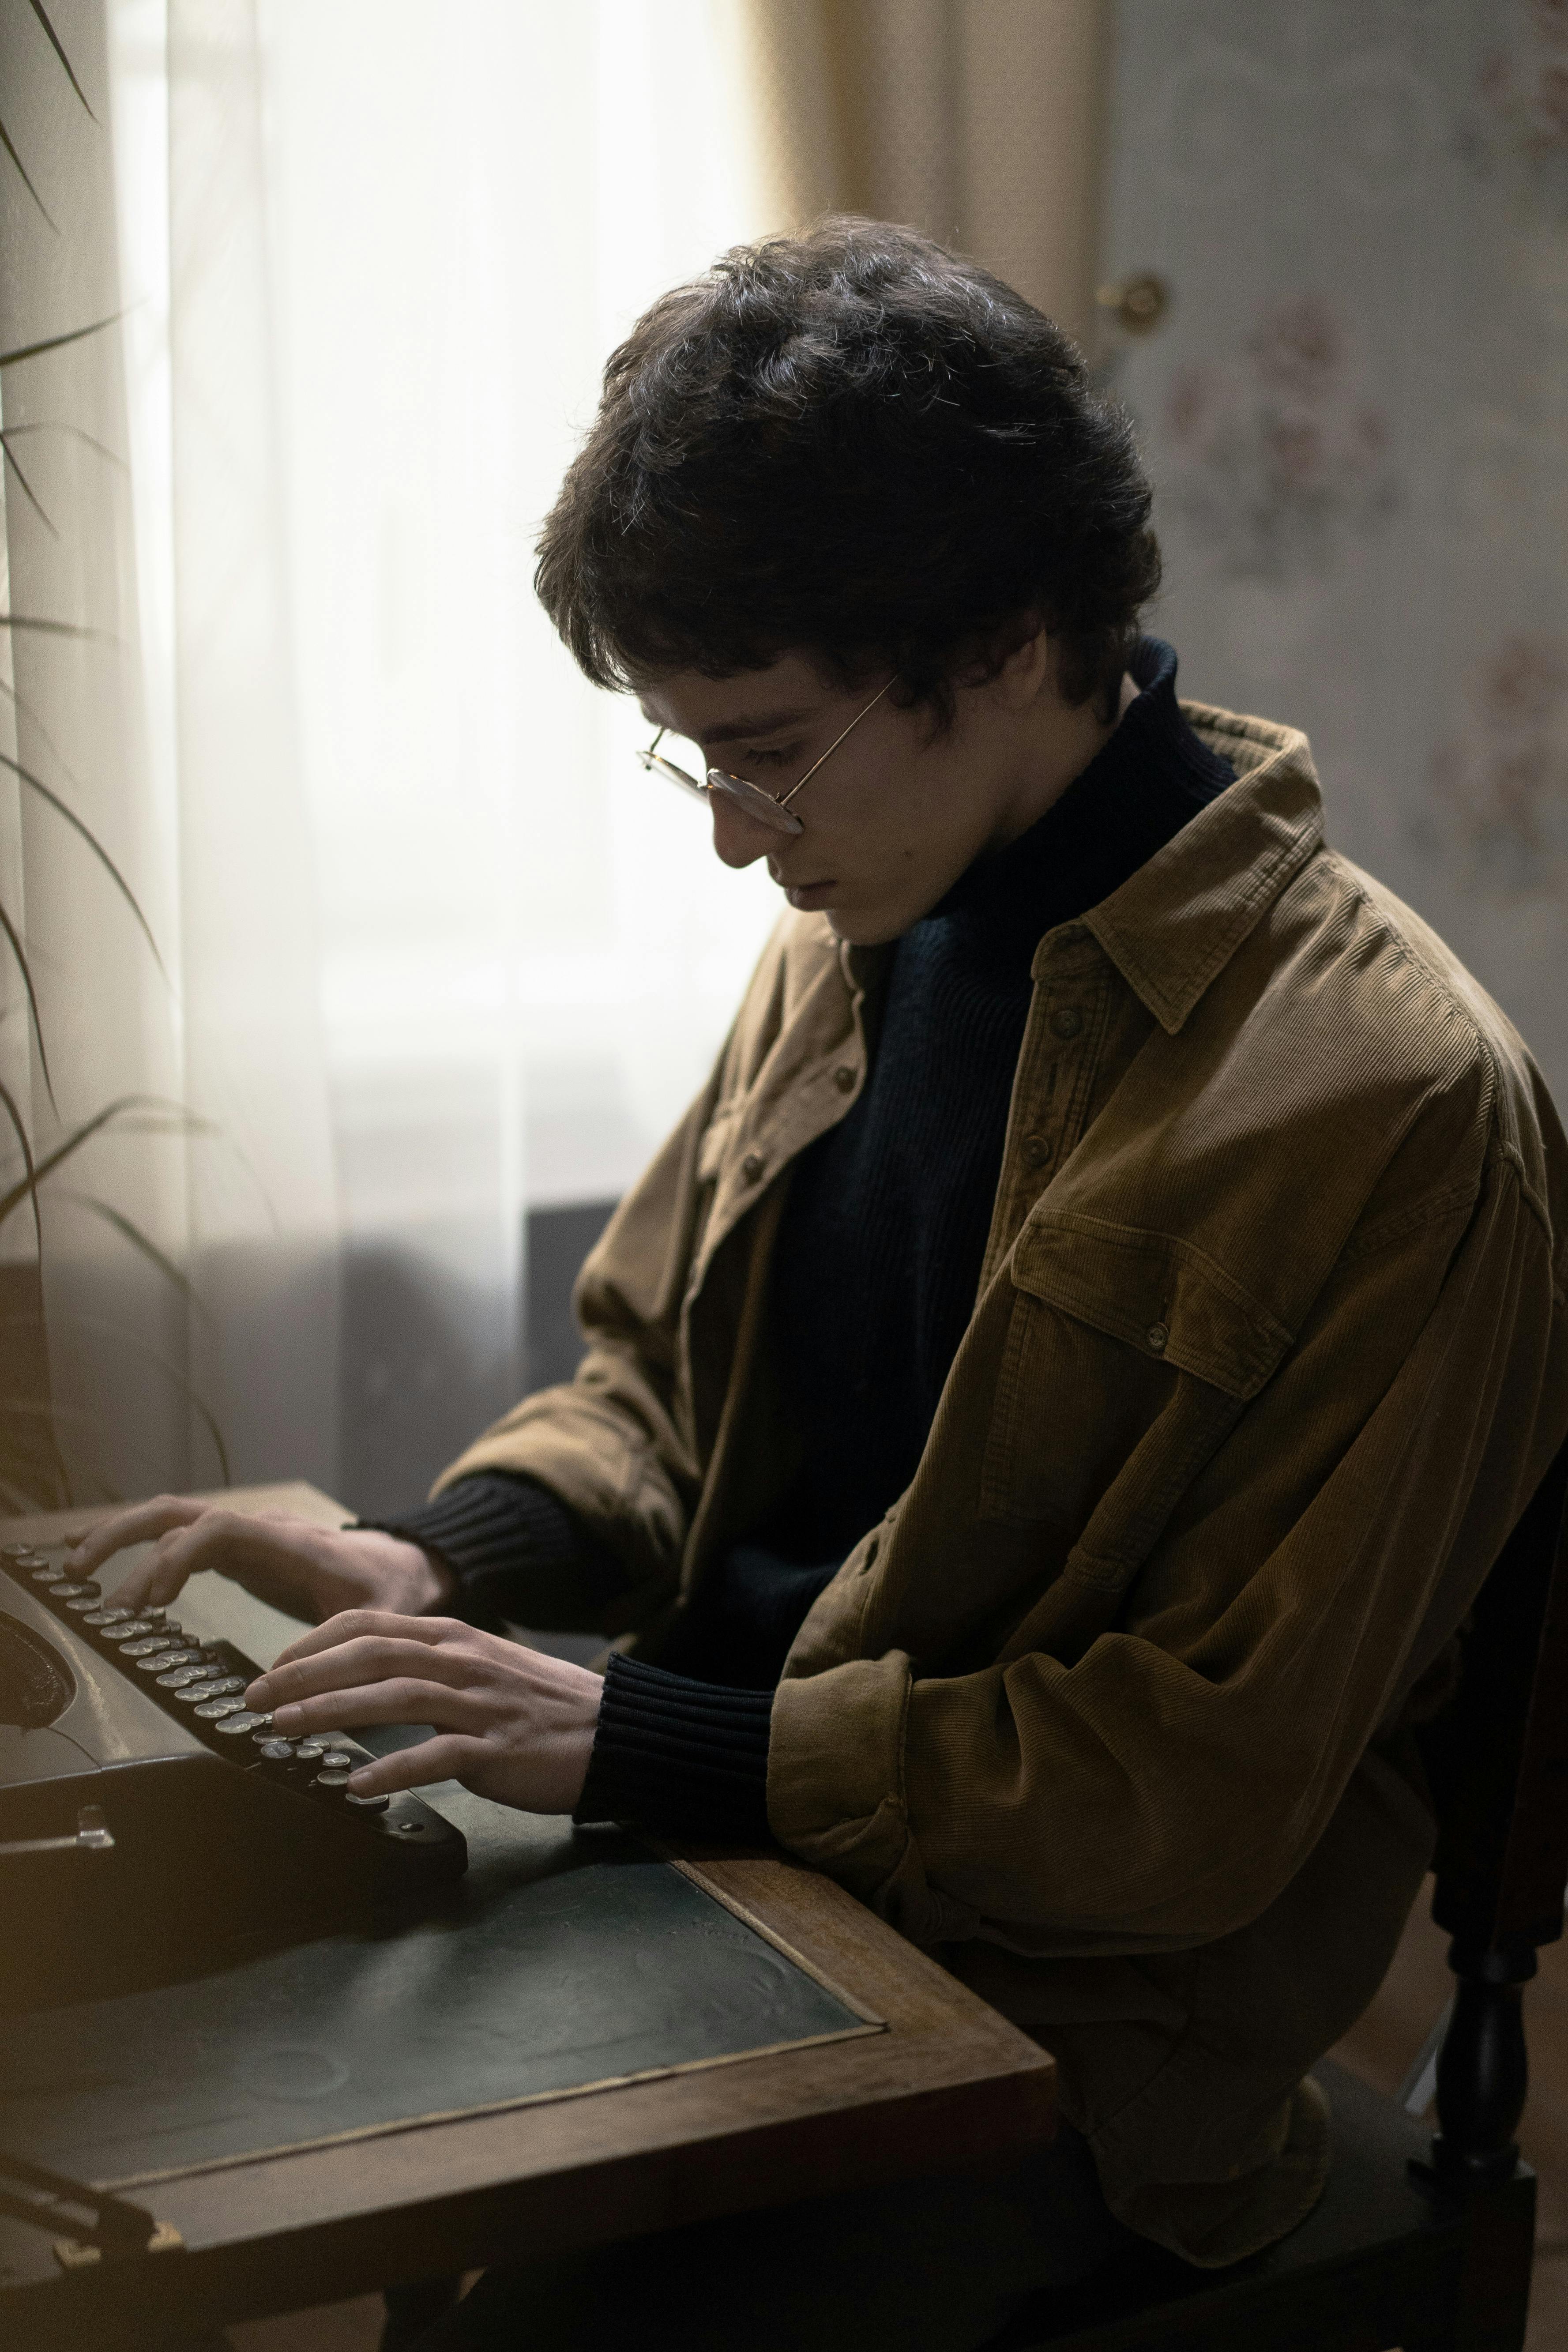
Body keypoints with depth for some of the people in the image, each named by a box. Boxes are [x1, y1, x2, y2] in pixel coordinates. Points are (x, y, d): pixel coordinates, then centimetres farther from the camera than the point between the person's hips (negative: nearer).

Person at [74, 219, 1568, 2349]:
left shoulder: (1393, 1110, -20)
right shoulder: (859, 940, 3)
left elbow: (1200, 1792, -18)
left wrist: (634, 1737, -23)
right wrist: (444, 1565, -7)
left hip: (1048, 1987, -6)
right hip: (714, 1834, 6)